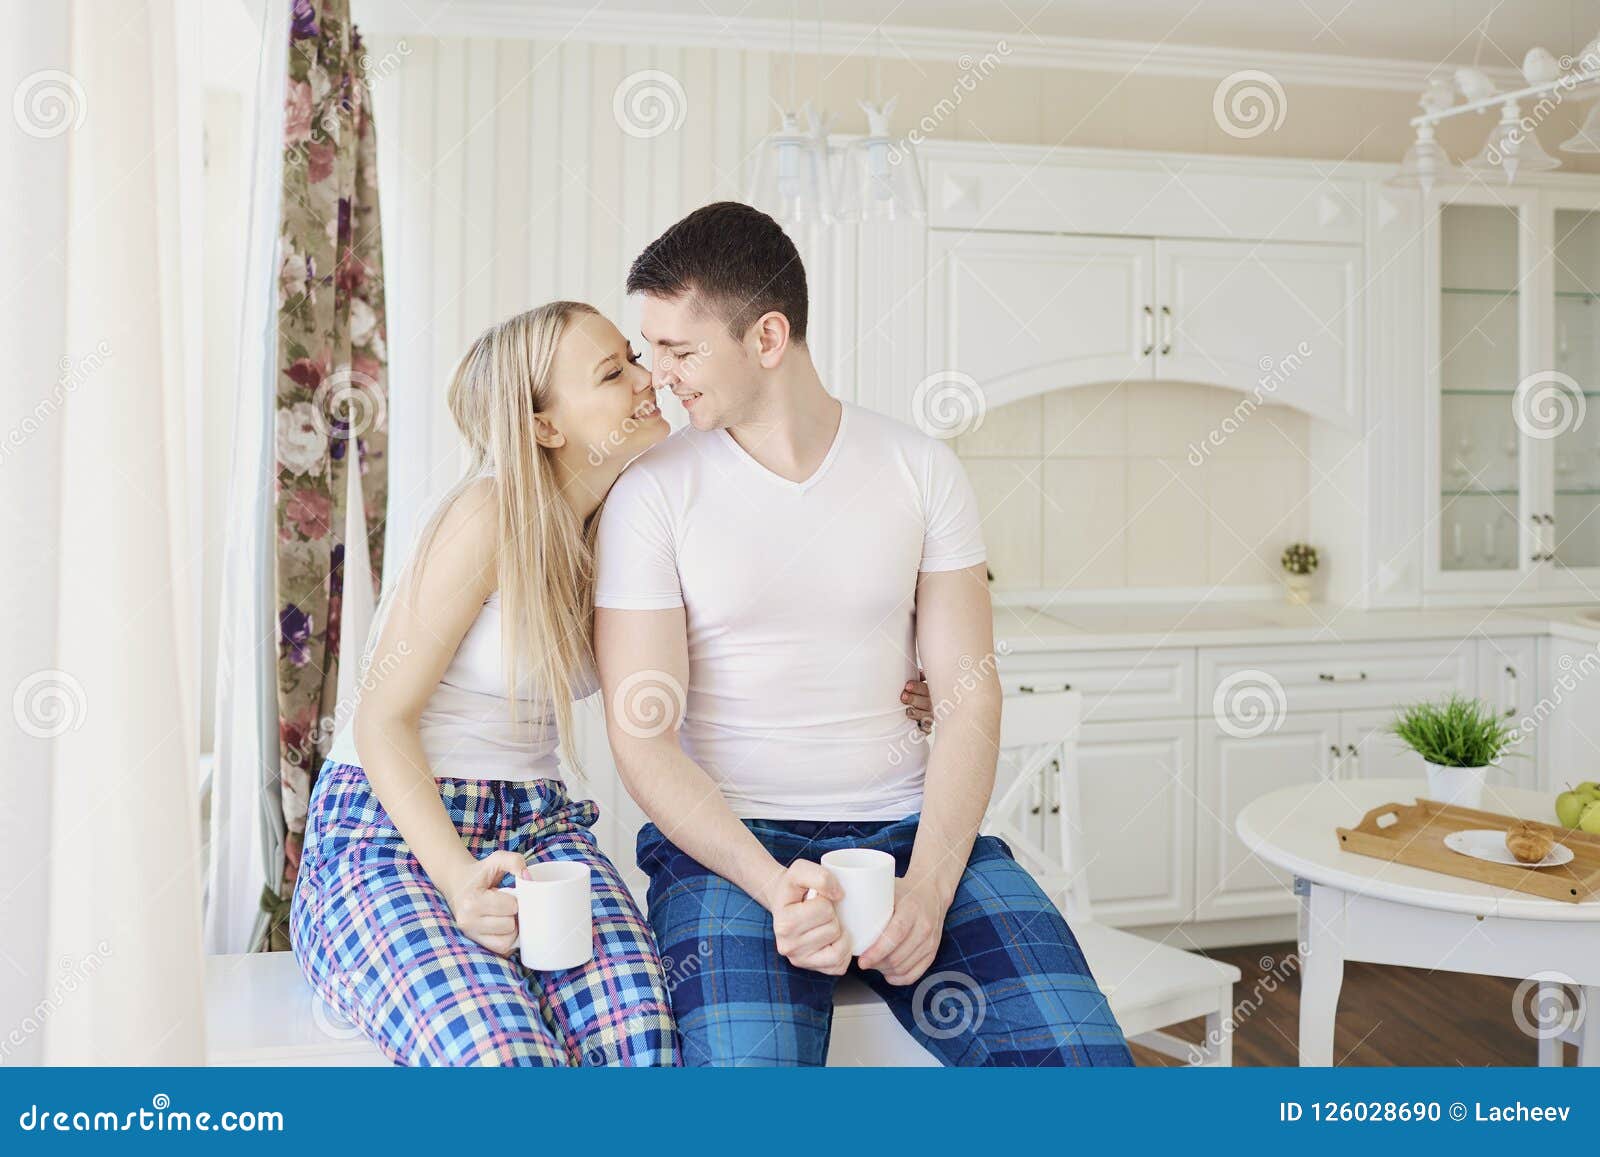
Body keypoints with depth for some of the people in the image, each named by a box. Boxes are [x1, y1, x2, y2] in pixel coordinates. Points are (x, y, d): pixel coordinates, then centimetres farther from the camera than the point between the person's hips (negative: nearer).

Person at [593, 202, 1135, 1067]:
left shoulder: (920, 469, 5)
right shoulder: (652, 493, -1)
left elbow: (969, 701, 1)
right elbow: (643, 740, -6)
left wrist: (928, 886, -13)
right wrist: (774, 888, -20)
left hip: (910, 826, 3)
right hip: (727, 836, -2)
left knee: (1079, 1047, -18)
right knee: (747, 1059, -31)